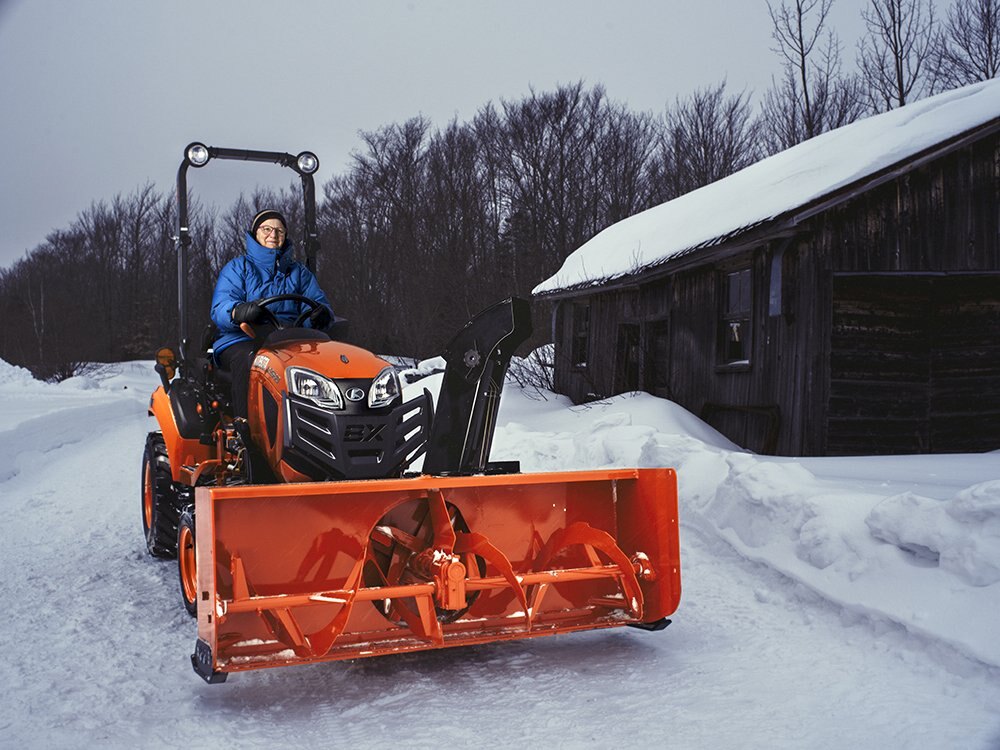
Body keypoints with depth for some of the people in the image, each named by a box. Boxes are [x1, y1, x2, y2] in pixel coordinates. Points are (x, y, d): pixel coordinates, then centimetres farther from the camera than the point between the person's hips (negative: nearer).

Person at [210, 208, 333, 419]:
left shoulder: (298, 272, 24)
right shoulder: (237, 268, 13)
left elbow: (318, 301, 12)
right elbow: (219, 309, -2)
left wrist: (321, 314, -16)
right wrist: (240, 311, -28)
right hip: (242, 340, -2)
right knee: (250, 362, -38)